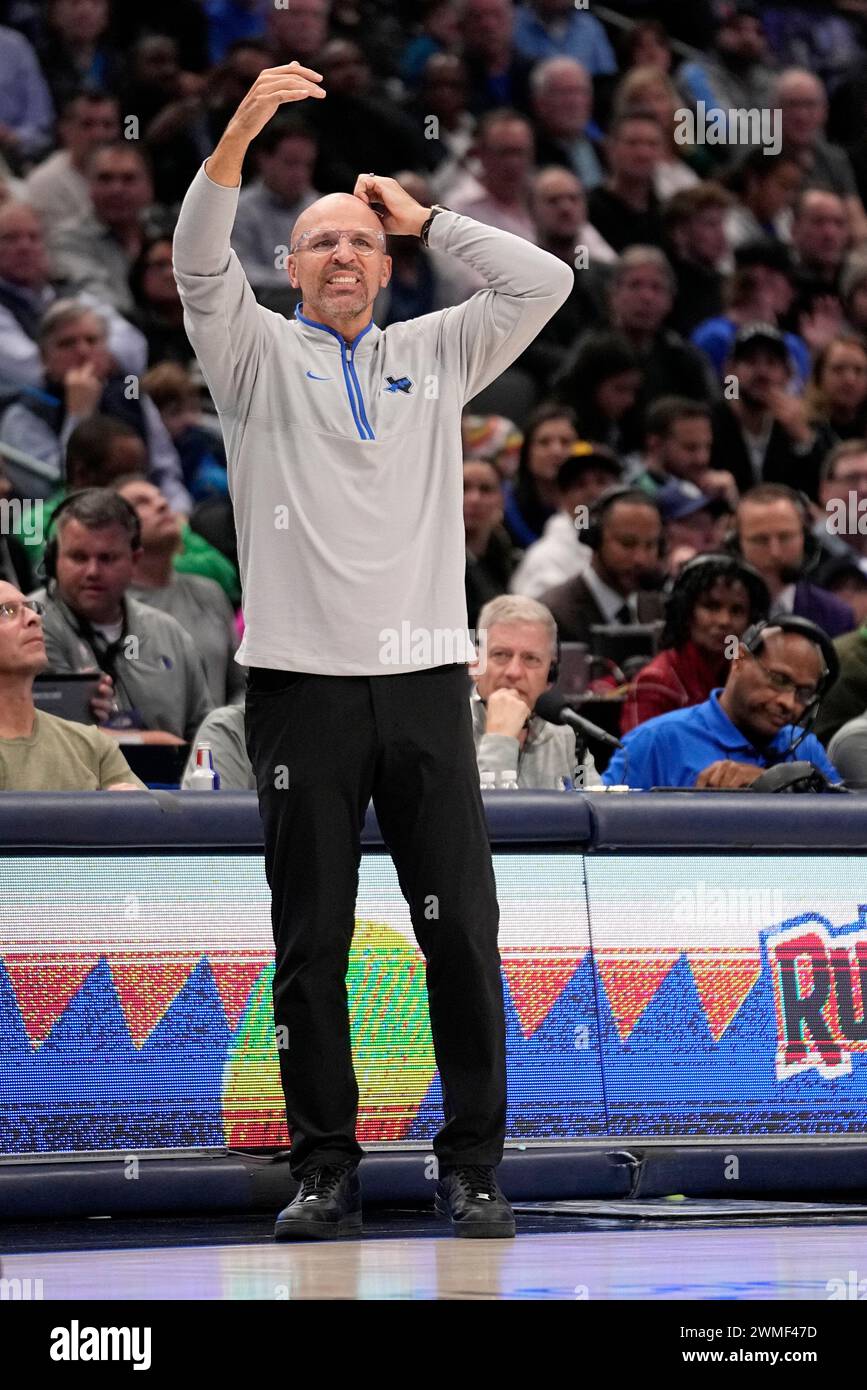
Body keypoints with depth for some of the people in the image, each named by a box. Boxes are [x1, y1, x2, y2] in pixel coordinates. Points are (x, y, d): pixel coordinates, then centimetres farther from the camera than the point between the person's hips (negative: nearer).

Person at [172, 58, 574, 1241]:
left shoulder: (433, 356, 16)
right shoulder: (258, 357, 9)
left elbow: (545, 283, 10)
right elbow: (199, 264, -8)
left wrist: (425, 217, 11)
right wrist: (242, 132, -21)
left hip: (424, 680, 2)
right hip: (301, 685, -2)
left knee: (463, 933, -1)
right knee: (311, 944, 1)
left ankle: (473, 1166, 5)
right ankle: (325, 1170, 7)